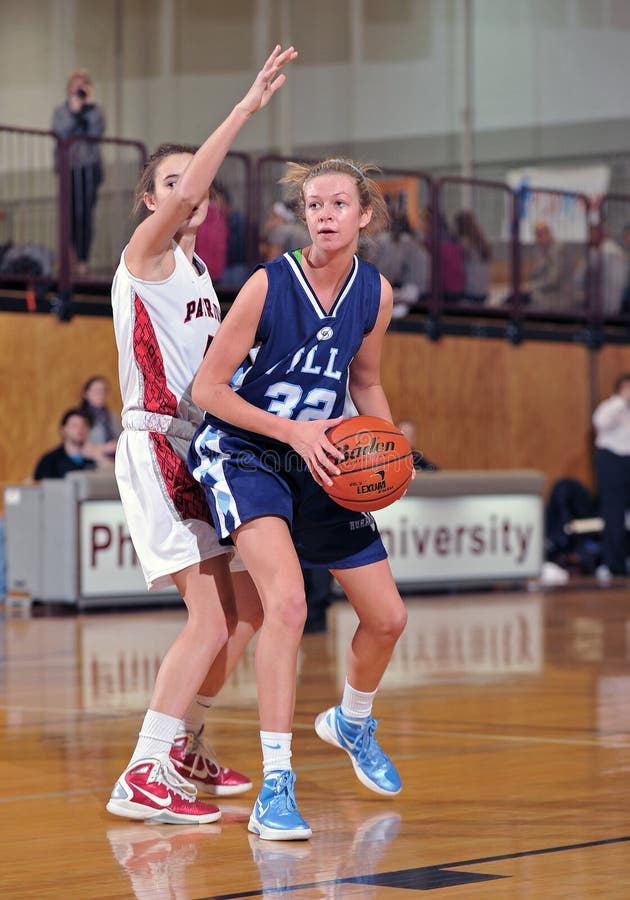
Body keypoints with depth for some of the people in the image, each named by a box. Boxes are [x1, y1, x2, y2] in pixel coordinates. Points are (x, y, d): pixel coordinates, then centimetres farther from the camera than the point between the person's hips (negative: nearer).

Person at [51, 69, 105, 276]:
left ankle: (82, 260, -1)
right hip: (68, 168, 0)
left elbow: (97, 132, -10)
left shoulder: (95, 110, 8)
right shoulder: (61, 111, 8)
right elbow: (59, 134, -9)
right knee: (70, 213, -8)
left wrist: (90, 107, -10)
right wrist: (73, 111, -14)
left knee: (86, 214, -4)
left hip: (89, 168, 0)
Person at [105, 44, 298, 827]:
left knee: (243, 610, 13)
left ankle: (184, 747, 27)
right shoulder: (146, 251, -7)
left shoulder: (196, 269, 18)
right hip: (155, 450, -9)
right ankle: (142, 778, -17)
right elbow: (184, 198, -28)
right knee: (213, 619, -17)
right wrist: (247, 107, -31)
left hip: (200, 453, 9)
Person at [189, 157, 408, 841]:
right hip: (242, 455, -6)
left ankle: (352, 722, 44)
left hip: (320, 459, 6)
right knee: (287, 602, -29)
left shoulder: (376, 294, -4)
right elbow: (207, 387, -15)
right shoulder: (270, 284, -19)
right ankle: (275, 788, -25)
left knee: (387, 618, 10)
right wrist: (294, 431, -23)